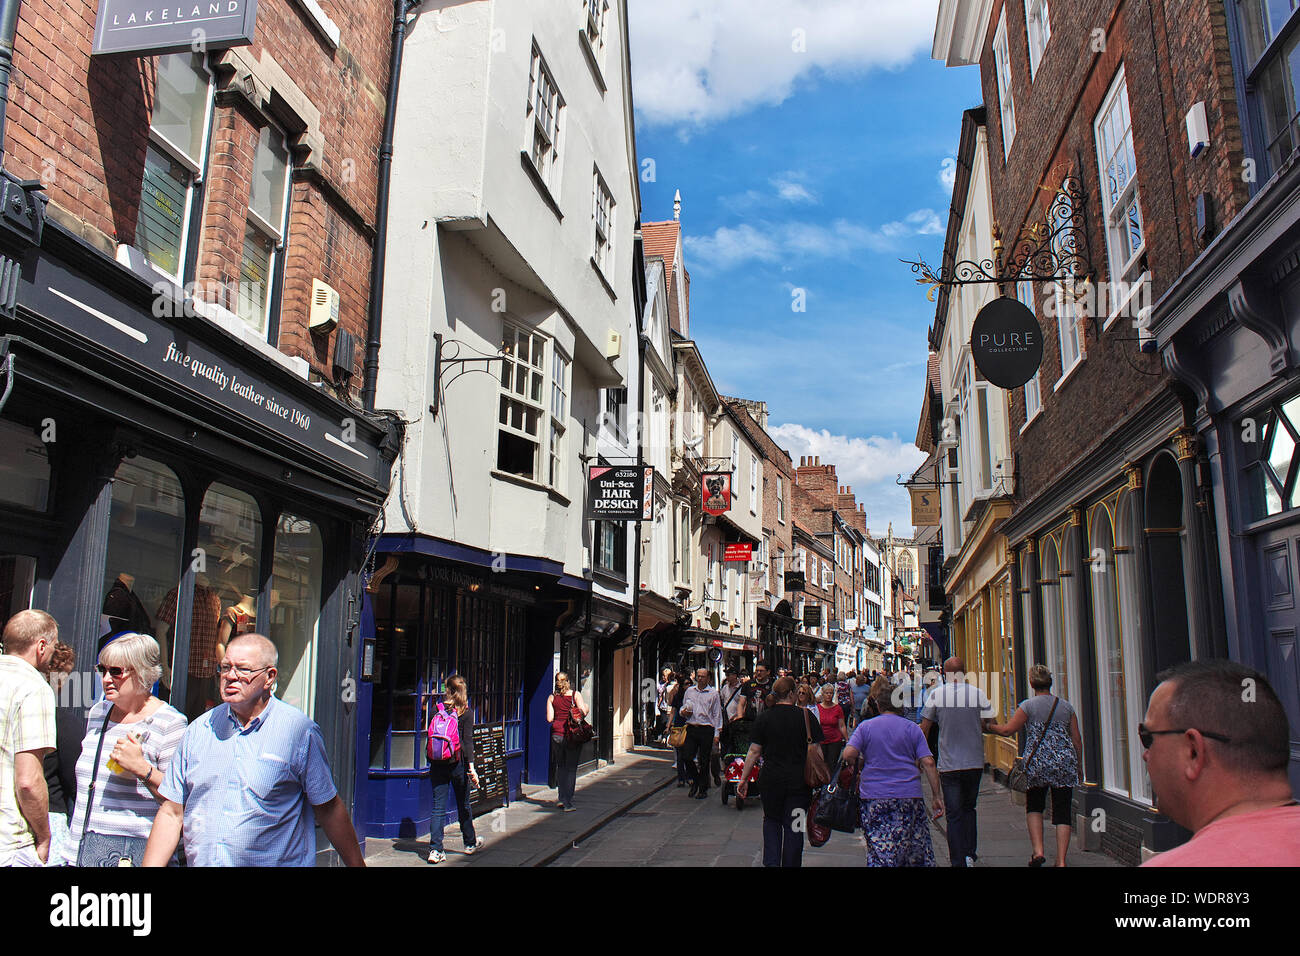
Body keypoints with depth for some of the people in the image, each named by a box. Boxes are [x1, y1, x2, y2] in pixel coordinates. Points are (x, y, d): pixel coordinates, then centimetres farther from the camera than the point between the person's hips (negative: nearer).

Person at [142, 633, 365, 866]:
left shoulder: (299, 730, -10)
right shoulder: (199, 729, 3)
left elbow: (329, 809, -6)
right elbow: (171, 813, 5)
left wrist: (357, 864, -5)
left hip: (277, 863, -3)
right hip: (199, 861, 4)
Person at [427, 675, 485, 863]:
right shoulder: (466, 713, -5)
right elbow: (467, 741, -11)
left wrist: (431, 762, 14)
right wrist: (471, 766, -14)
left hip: (437, 763, 2)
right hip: (457, 763, -2)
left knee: (438, 807, 3)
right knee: (463, 805, 13)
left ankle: (435, 849, -3)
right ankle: (470, 843, 29)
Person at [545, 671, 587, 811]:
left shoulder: (551, 697, 2)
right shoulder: (576, 694, -3)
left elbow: (549, 718, -2)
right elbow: (583, 712, -10)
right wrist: (586, 708, 11)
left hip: (557, 735, 2)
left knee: (560, 767, 18)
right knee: (571, 768, 4)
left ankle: (561, 798, 15)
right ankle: (568, 803, 3)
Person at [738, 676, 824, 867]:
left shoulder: (764, 718, -1)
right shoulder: (806, 716, -3)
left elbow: (754, 751, 0)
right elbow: (816, 750, -4)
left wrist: (744, 778, 7)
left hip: (771, 780, 1)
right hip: (799, 780, -1)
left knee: (772, 821, 19)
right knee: (794, 826, 9)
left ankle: (771, 861, 7)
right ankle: (791, 863, 14)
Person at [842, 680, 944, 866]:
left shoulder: (865, 727, 2)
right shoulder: (912, 728, 3)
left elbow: (848, 755, -10)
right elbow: (928, 762, -4)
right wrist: (937, 796, -1)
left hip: (873, 797, 0)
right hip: (909, 796, 1)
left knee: (879, 852, 1)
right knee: (918, 850, 14)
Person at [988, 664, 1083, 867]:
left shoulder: (1028, 705, -4)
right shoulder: (1066, 706, 7)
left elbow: (1008, 730, -8)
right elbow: (1077, 739, 11)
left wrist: (988, 726, 9)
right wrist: (1079, 766, 21)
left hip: (1037, 762, -2)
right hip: (1065, 764, 2)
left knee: (1034, 806, 16)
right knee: (1062, 812, 5)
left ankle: (1038, 850, 2)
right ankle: (1061, 860, 1)